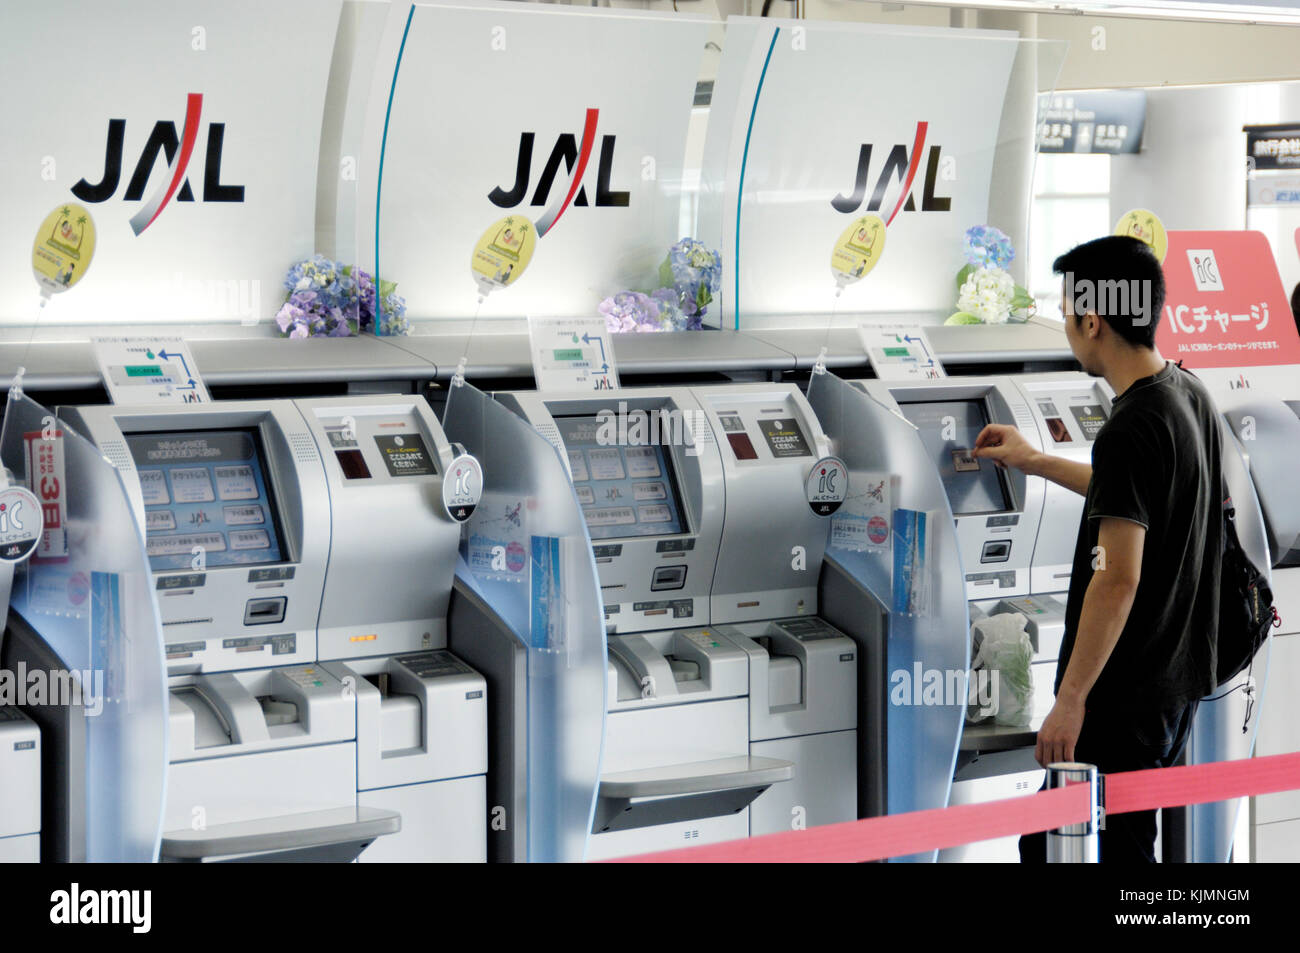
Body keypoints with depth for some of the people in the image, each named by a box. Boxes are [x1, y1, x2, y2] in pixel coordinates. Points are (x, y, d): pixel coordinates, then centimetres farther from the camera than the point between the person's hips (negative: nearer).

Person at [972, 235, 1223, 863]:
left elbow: (1119, 581, -25)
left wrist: (1071, 699, -19)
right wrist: (1036, 463, 34)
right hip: (1179, 679, 10)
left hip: (1124, 696, -10)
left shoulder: (1130, 430, -22)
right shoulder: (1189, 395, 7)